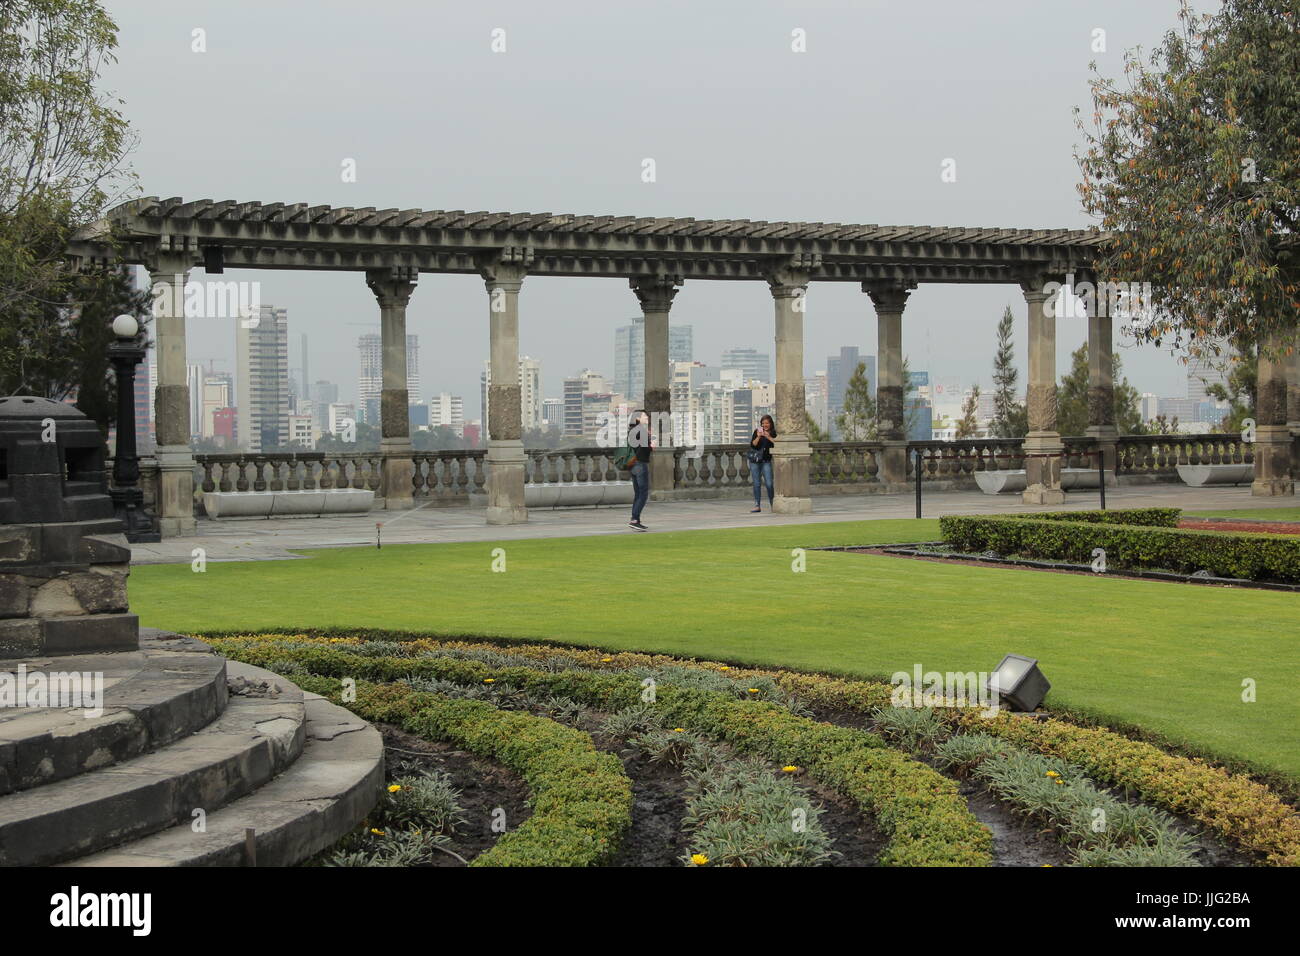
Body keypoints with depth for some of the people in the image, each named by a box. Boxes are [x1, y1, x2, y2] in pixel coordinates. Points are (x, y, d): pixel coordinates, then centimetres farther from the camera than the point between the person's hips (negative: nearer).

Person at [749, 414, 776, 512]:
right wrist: (758, 437, -15)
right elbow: (752, 445, -1)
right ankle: (757, 506, 8)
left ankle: (772, 504, 3)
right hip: (755, 461, 1)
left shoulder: (773, 433, 3)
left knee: (769, 483, -8)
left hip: (766, 461, -1)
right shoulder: (757, 431, 5)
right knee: (757, 484, 4)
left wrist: (769, 437, -19)